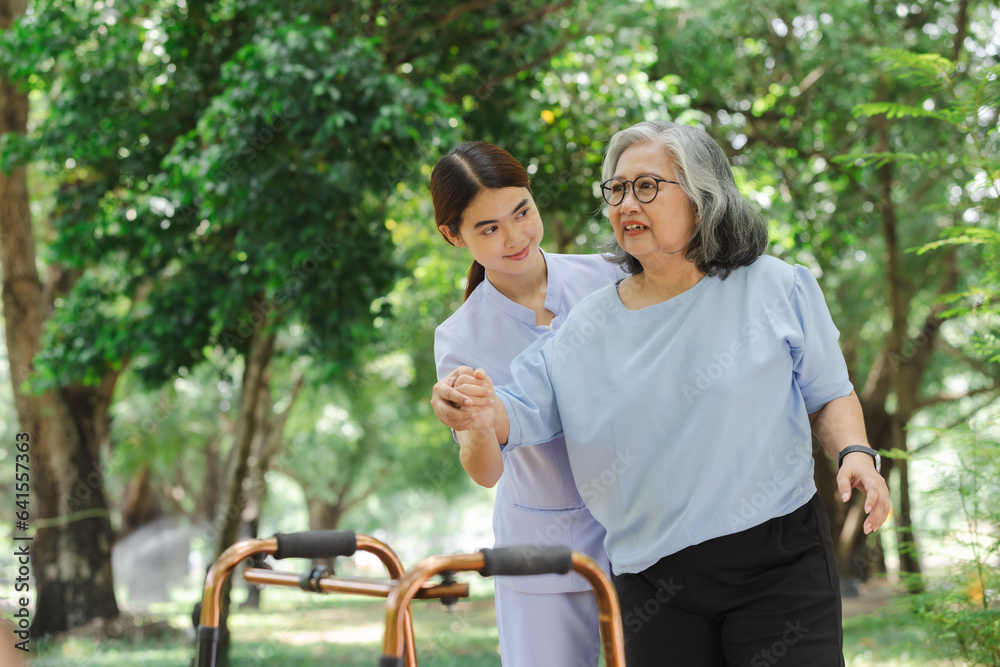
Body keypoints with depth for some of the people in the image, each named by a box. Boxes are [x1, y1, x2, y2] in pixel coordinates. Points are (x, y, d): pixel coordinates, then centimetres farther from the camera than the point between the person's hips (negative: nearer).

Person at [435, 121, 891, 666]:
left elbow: (829, 396, 9)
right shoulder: (587, 326, 7)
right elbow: (520, 412, 3)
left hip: (777, 564, -2)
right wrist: (482, 407, -20)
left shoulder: (777, 288, 1)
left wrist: (855, 454, -10)